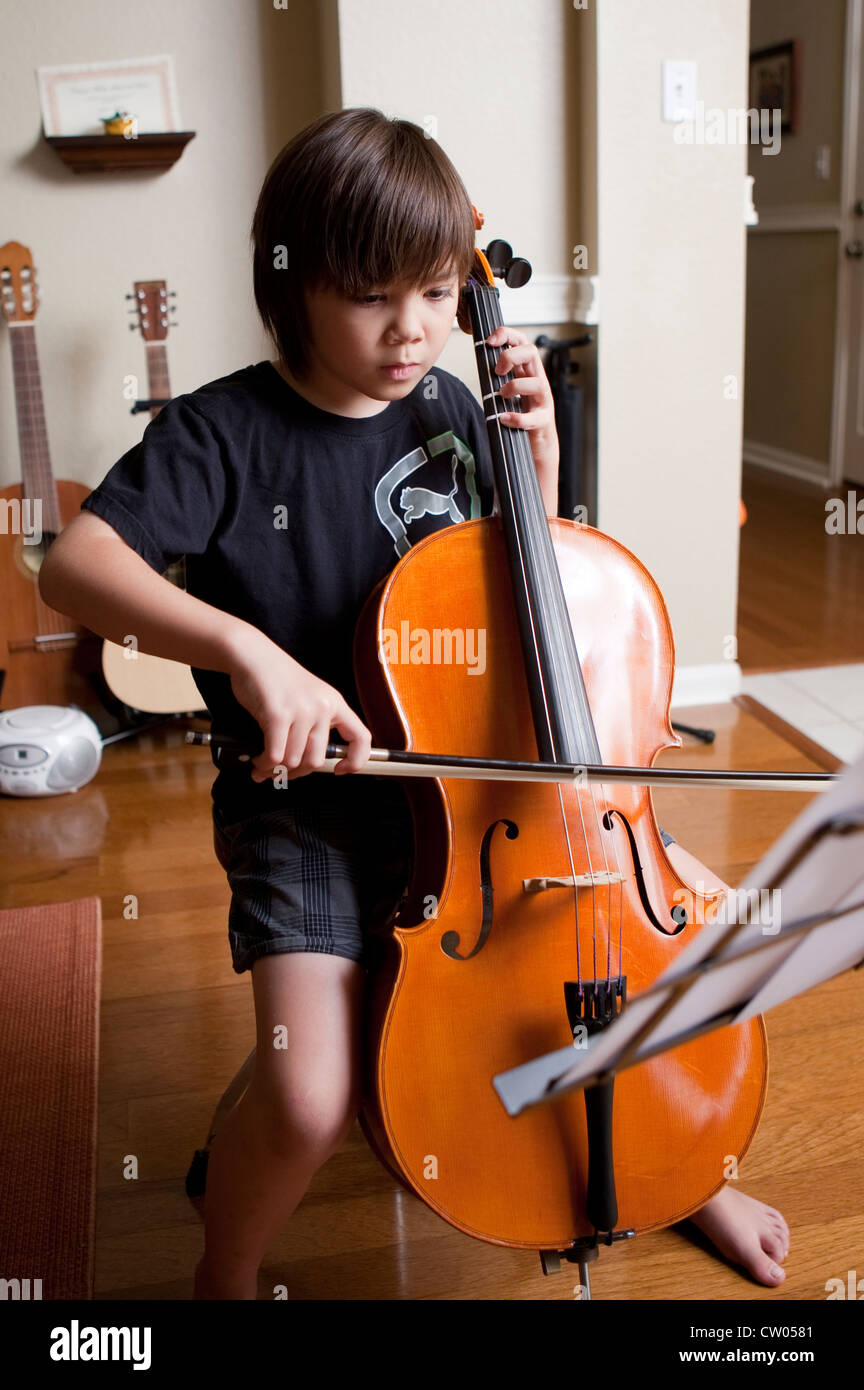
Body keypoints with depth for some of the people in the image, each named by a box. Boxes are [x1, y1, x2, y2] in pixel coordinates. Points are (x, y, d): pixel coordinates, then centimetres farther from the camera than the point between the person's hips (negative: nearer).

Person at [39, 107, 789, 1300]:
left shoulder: (449, 411, 3)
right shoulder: (225, 432, -12)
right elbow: (73, 565, -24)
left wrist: (540, 454, -3)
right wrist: (242, 644, -38)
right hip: (306, 799, -5)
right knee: (311, 1101, -24)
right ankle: (224, 1277, 13)